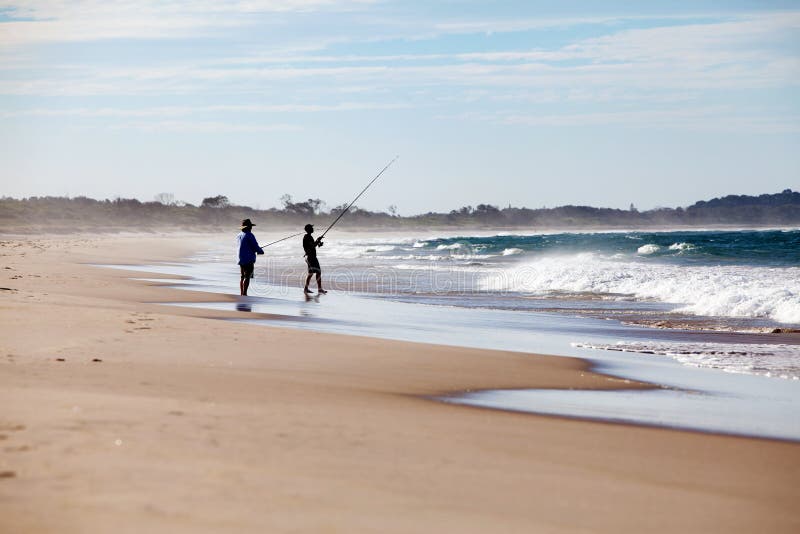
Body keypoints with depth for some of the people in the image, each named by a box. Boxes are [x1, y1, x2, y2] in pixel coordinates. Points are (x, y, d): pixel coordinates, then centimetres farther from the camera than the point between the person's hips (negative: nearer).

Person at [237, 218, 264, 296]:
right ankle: (244, 294, -13)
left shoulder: (239, 235, 10)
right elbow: (256, 247, -15)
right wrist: (261, 250, 7)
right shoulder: (249, 235, -14)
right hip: (248, 260, -8)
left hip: (241, 260, 8)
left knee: (243, 277, 14)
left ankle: (242, 294, 18)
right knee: (247, 277, -8)